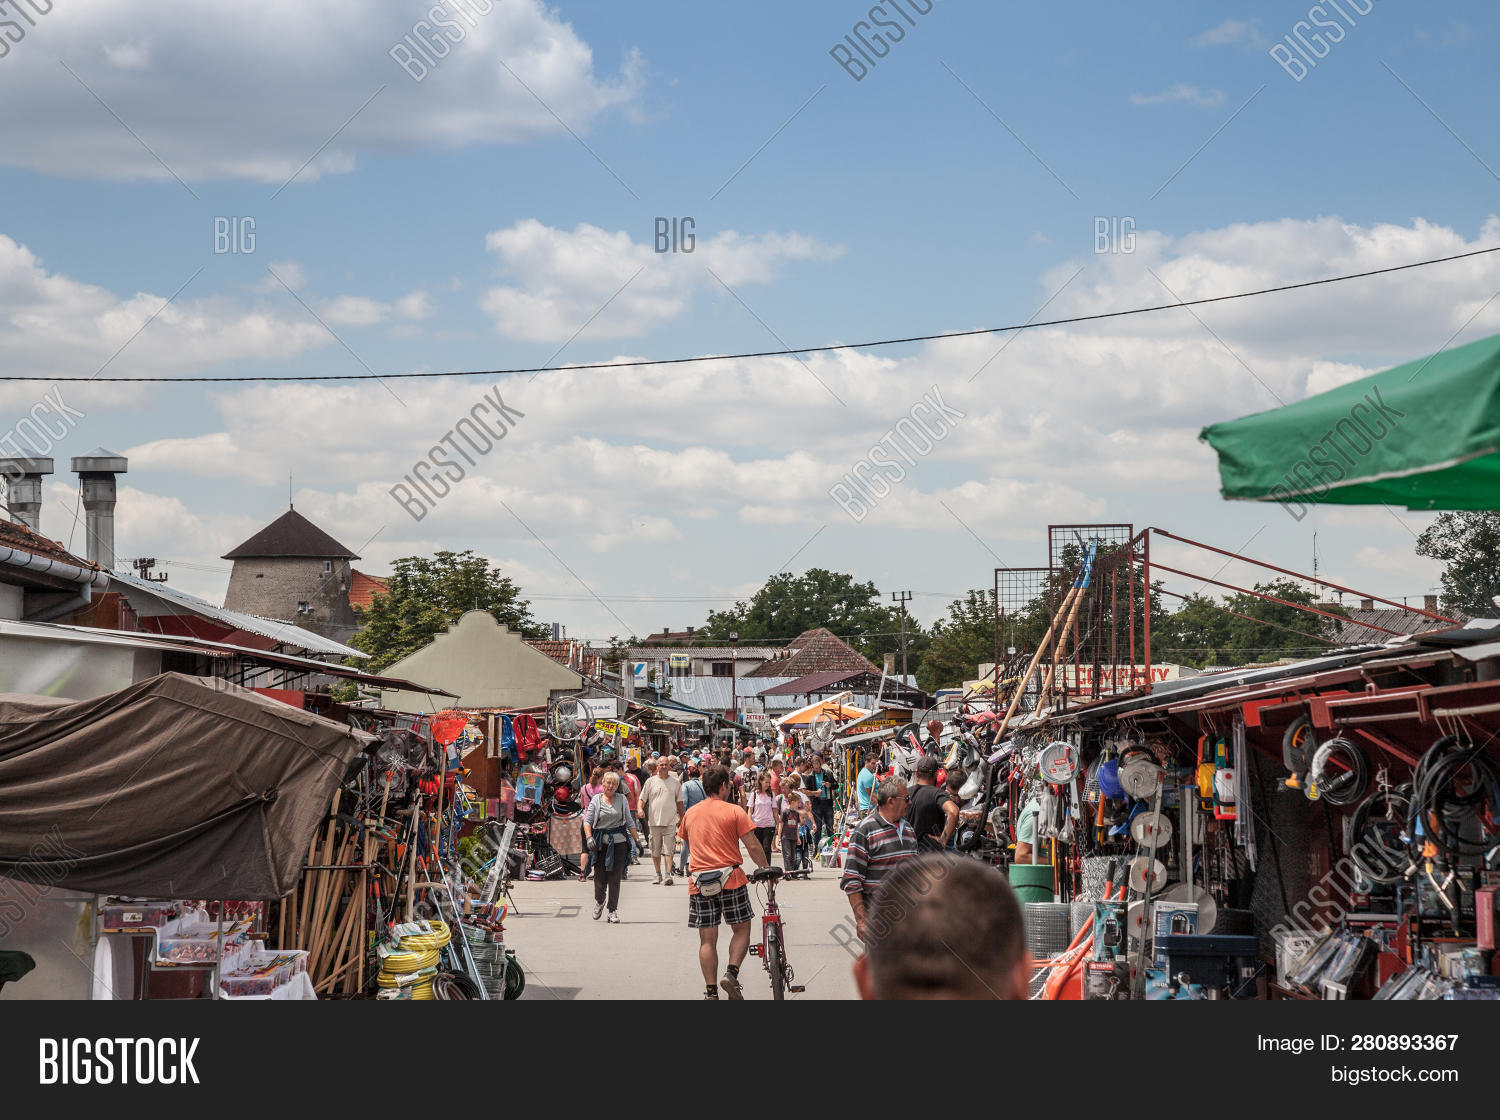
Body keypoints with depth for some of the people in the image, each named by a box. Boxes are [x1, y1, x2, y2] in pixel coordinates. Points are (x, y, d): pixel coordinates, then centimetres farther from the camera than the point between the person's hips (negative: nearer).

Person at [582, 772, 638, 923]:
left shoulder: (622, 799, 9)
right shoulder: (596, 800, 5)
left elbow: (629, 821, 14)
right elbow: (587, 820, 4)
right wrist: (589, 837, -11)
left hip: (619, 842, 1)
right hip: (601, 842, -1)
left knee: (615, 878, -2)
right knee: (600, 877, -2)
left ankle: (613, 911, 5)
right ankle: (599, 901, 29)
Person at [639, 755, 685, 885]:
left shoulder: (675, 782, 7)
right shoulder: (650, 781, 5)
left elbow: (679, 801, 17)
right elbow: (642, 798, 6)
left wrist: (681, 817, 19)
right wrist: (640, 809, -13)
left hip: (670, 821, -1)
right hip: (654, 821, 1)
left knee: (669, 850, -8)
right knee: (655, 850, 8)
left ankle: (668, 875, -10)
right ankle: (658, 874, 20)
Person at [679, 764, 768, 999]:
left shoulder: (690, 813, 12)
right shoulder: (734, 811, -2)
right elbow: (753, 847, -6)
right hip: (731, 878, -3)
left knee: (707, 939, 5)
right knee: (741, 929, 13)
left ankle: (711, 992, 2)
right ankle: (732, 973, -6)